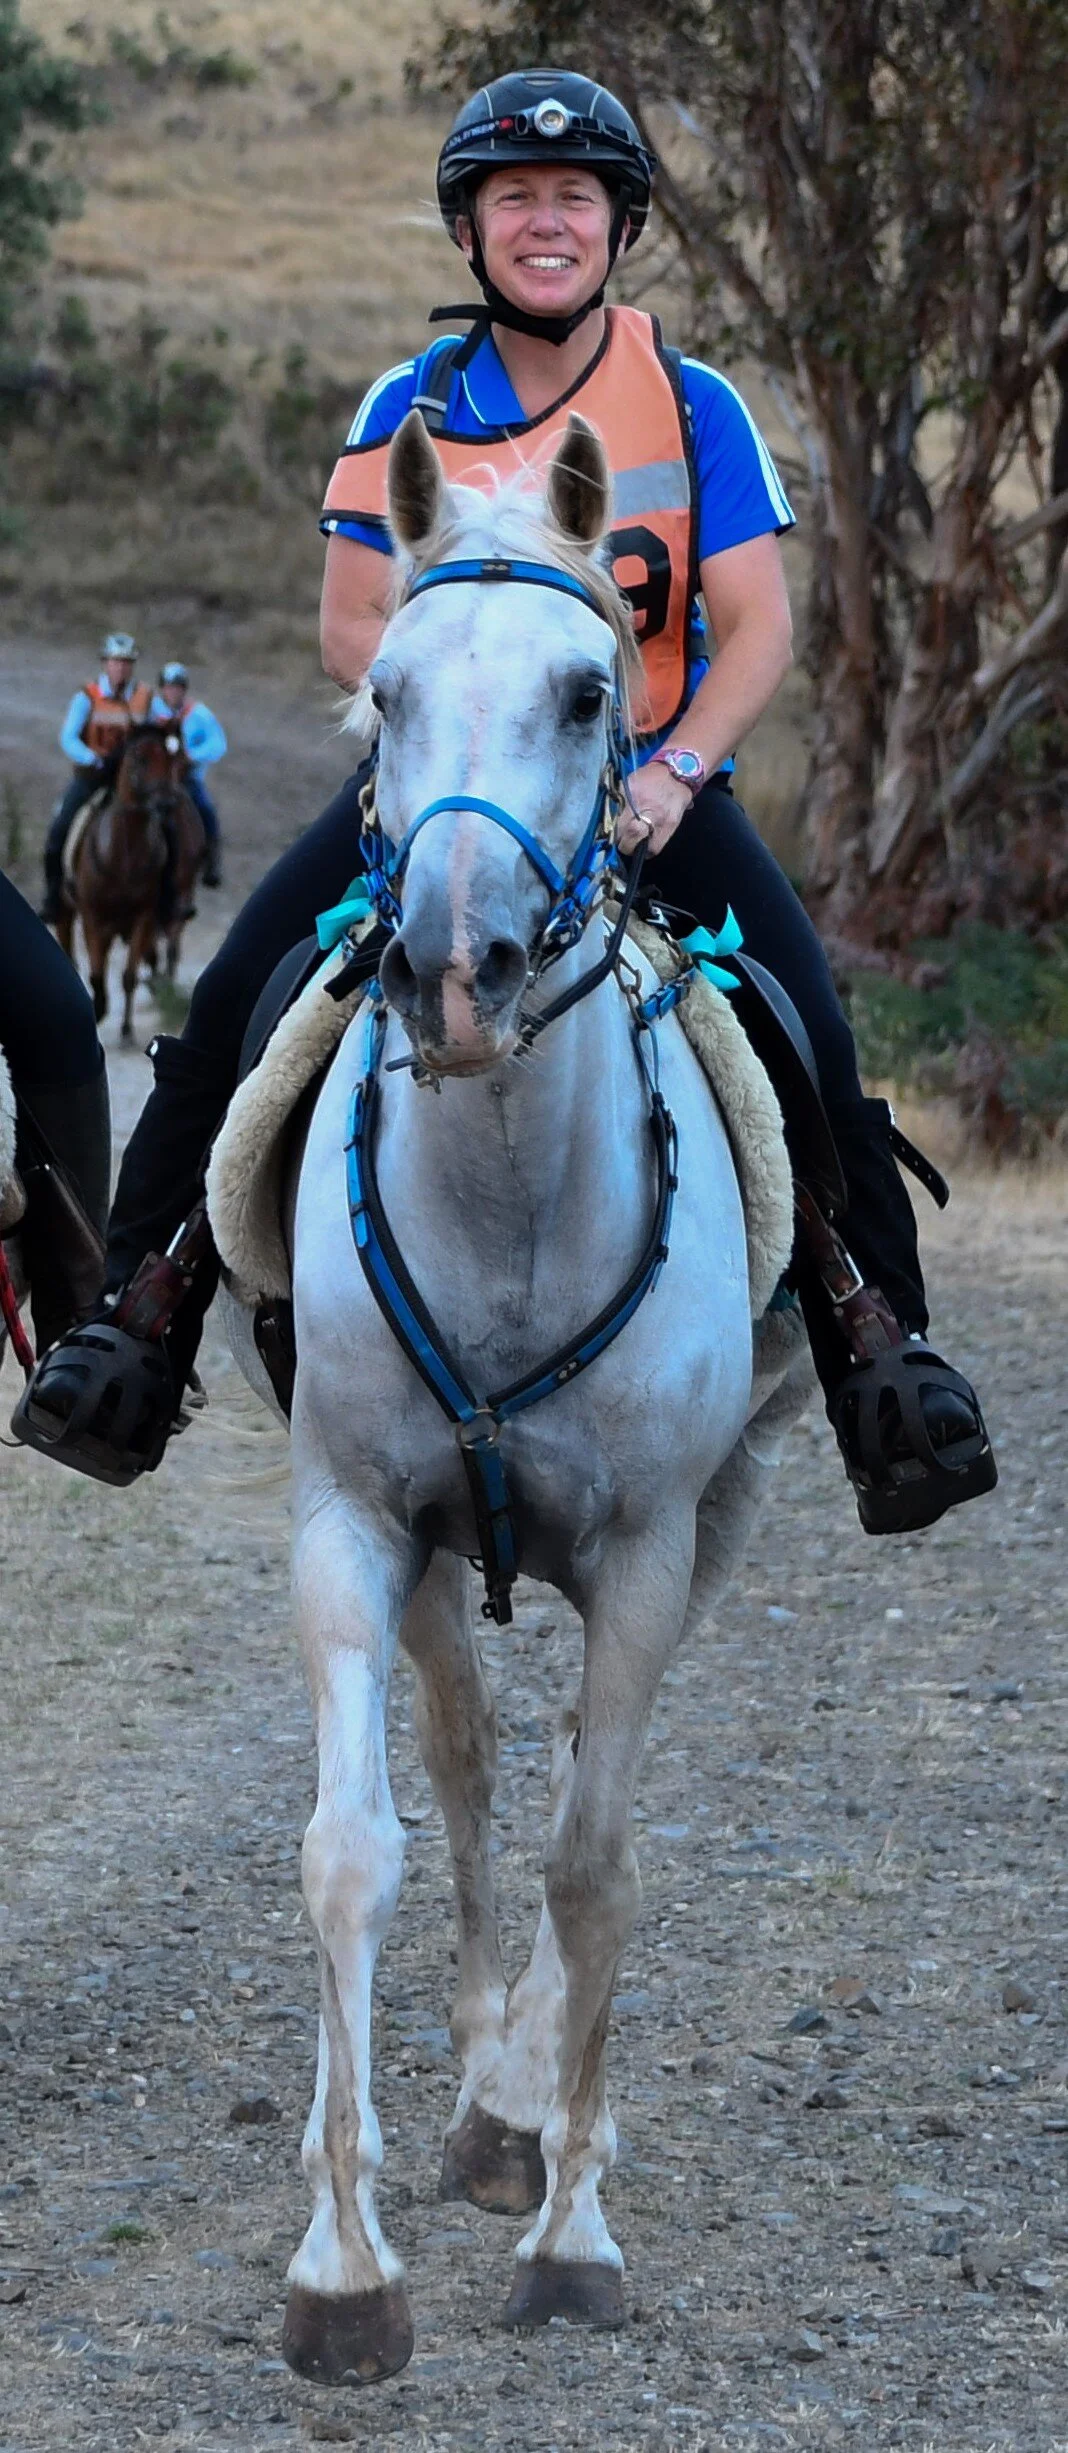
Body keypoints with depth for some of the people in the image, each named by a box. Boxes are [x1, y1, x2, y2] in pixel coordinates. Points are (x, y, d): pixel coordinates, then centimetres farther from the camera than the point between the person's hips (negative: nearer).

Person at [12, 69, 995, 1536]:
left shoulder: (692, 406, -1)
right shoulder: (413, 409, 3)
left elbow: (758, 625, -6)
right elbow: (353, 621, 1)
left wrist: (675, 768, -23)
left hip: (649, 777, -1)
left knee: (814, 1046, -22)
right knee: (230, 1012, -16)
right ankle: (135, 1327, -6)